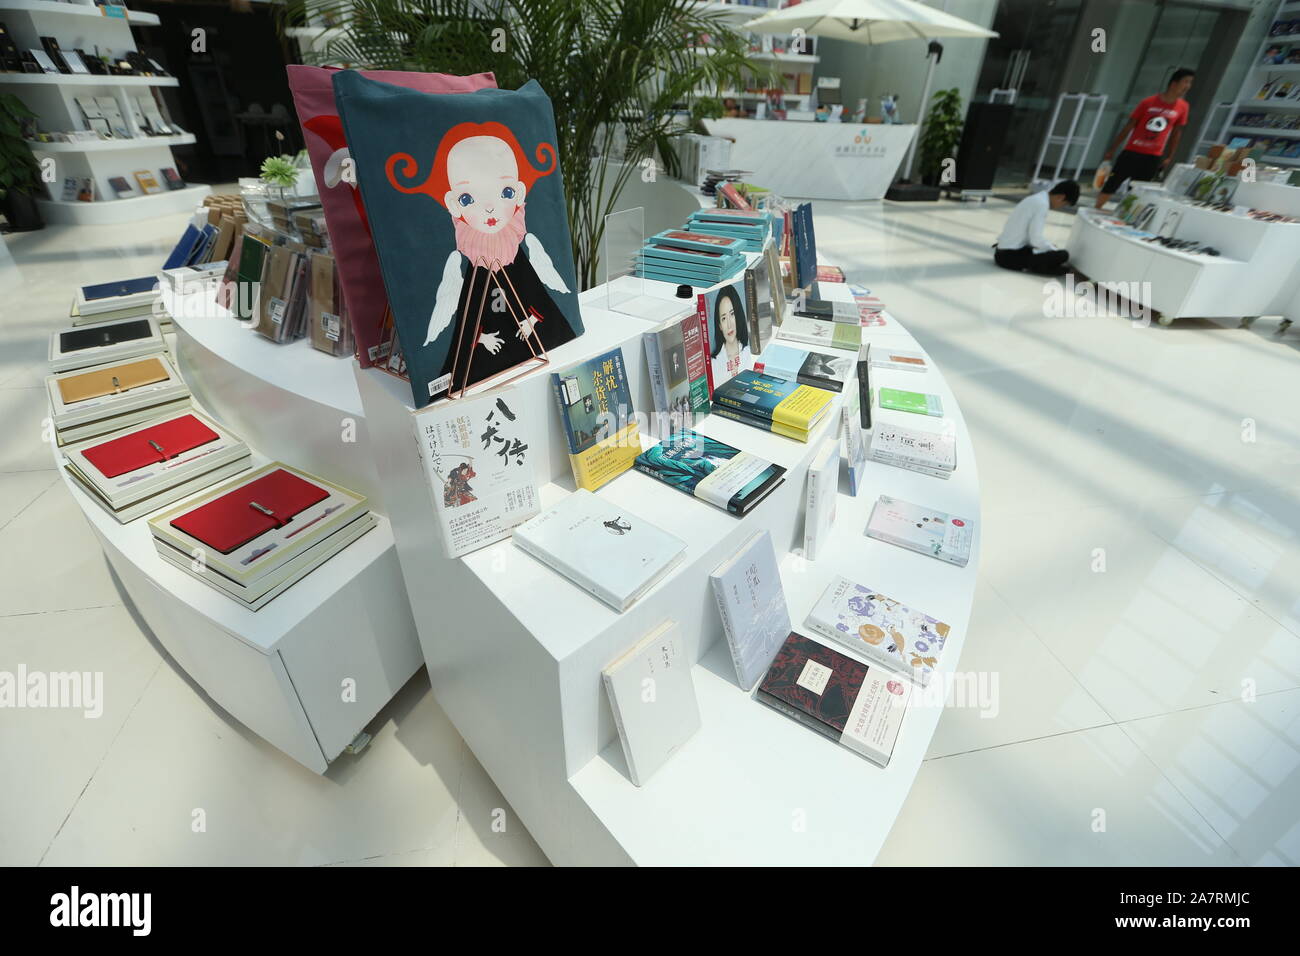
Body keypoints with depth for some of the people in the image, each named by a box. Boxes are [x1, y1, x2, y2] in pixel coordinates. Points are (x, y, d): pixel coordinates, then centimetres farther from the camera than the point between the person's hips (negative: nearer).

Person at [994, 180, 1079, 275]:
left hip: (1004, 252, 10)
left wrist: (1051, 247, 17)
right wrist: (1056, 251, -3)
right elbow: (1036, 239, -19)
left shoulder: (1037, 198, 15)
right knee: (1063, 255, -11)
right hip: (1011, 256, -10)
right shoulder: (1042, 204, -15)